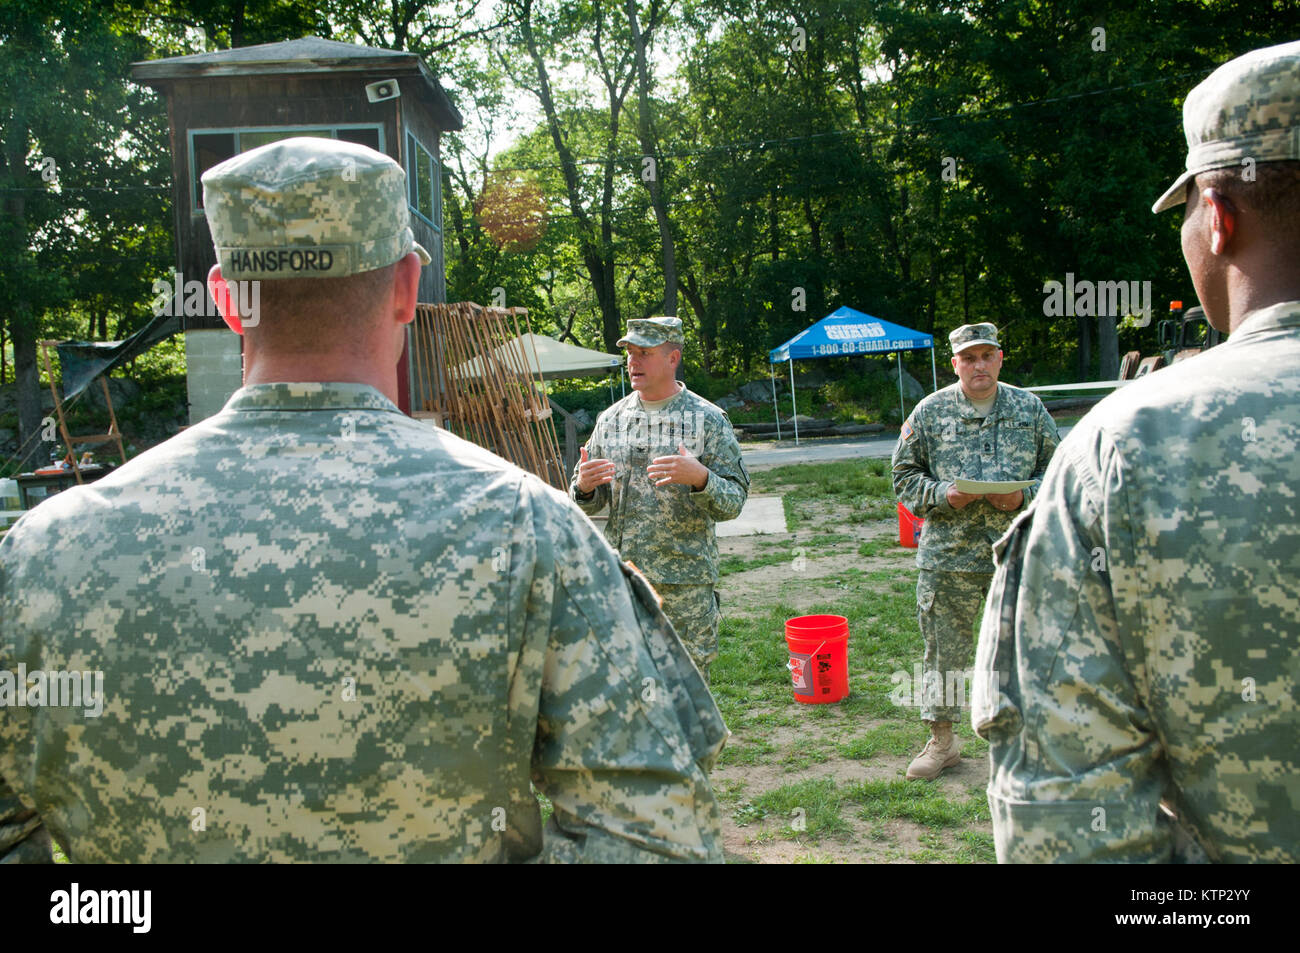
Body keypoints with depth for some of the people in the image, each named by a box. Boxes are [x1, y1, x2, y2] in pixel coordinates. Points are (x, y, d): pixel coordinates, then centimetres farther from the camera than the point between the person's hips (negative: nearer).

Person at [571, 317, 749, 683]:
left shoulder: (708, 420, -2)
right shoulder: (610, 419, 9)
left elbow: (733, 503, -5)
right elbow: (588, 505, 13)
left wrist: (699, 477, -25)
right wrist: (584, 487, -10)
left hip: (685, 582, -3)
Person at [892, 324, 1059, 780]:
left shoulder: (1029, 408, 7)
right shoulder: (930, 411, 2)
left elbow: (1056, 468, 11)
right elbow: (904, 474, 6)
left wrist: (1024, 495, -8)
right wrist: (943, 496, -12)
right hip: (948, 555, -1)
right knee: (944, 647, 6)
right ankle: (942, 739, 21)